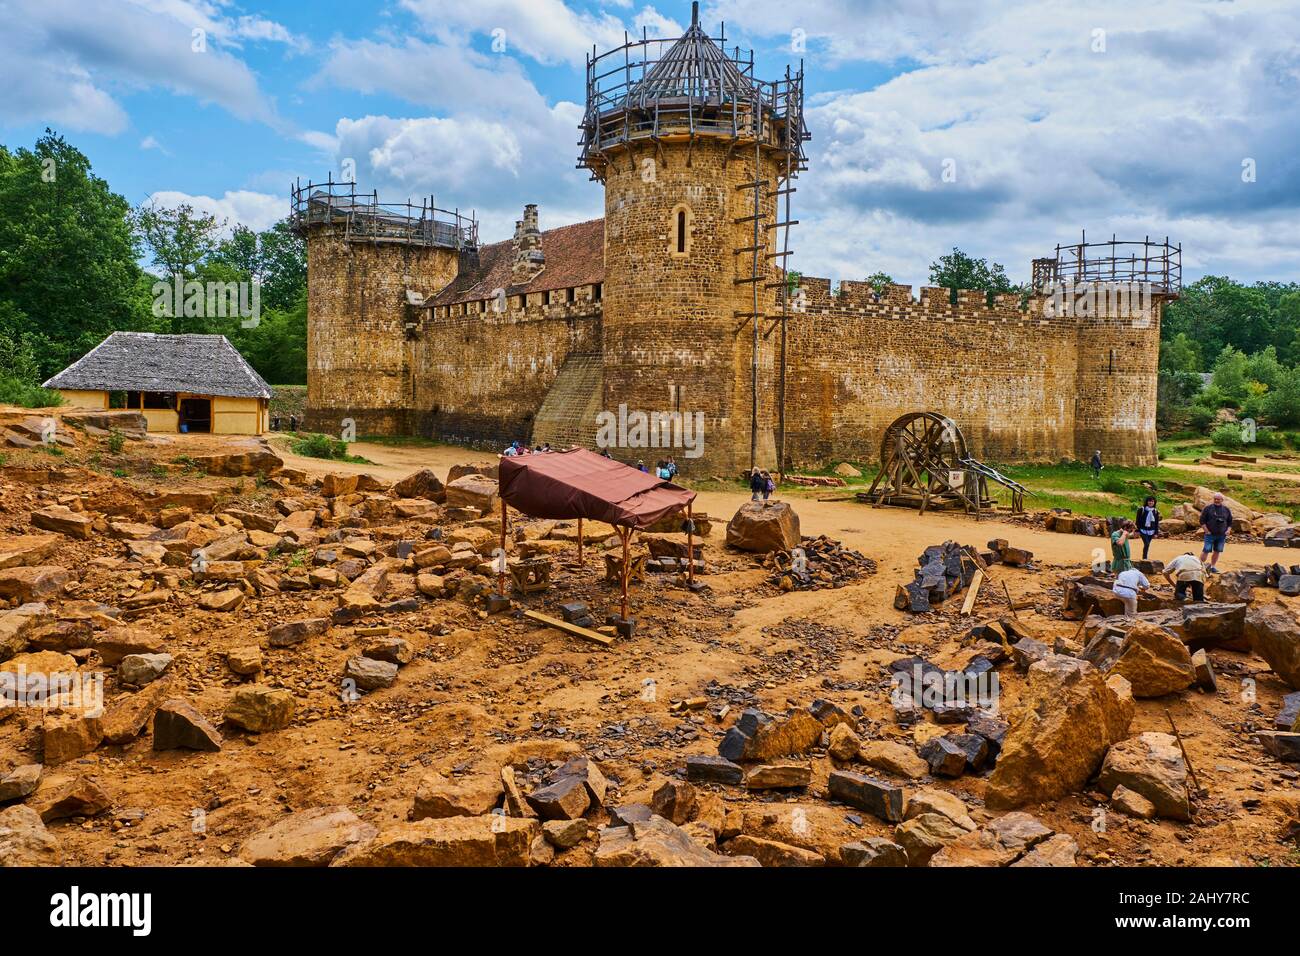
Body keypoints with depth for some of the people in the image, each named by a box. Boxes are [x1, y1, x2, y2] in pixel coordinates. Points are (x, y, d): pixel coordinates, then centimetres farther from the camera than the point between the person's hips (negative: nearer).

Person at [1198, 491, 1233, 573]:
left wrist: (1228, 530, 2)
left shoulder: (1226, 509, 10)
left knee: (1217, 551, 8)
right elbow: (1202, 520, -3)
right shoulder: (1208, 508, -2)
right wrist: (1206, 531, -9)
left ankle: (1213, 567, 18)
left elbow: (1230, 521, 18)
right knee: (1206, 550, -10)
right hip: (1210, 534, -4)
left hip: (1222, 535, 4)